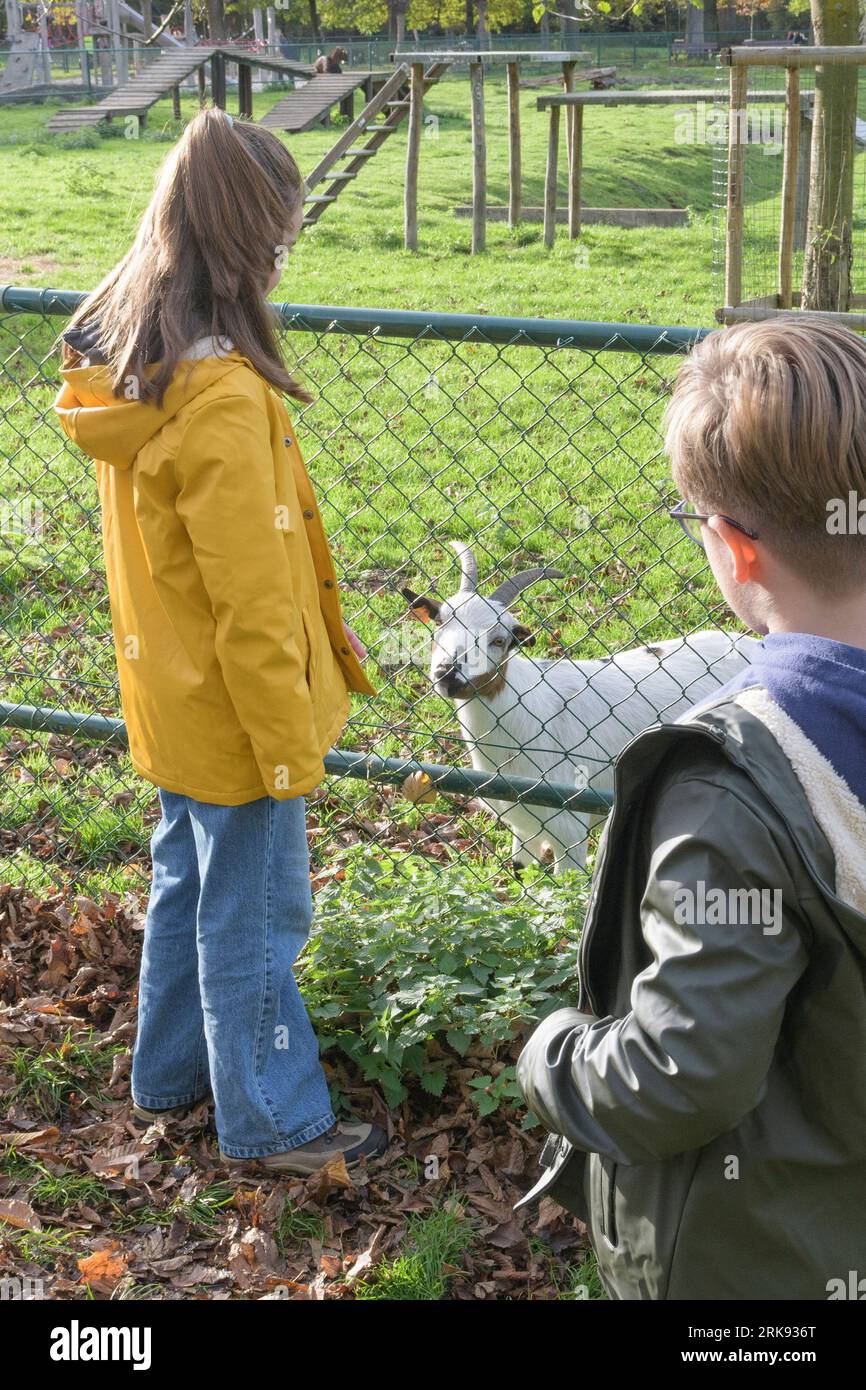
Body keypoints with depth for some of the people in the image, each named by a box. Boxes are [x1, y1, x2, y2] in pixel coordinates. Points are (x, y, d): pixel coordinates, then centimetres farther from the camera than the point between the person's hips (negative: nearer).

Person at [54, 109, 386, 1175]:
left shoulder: (123, 363, 0)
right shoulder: (220, 396, -29)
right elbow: (250, 601, -25)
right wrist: (288, 744, -16)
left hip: (171, 697, 9)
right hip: (233, 713, -9)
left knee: (187, 884, 24)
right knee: (253, 916, 8)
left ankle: (171, 1073, 42)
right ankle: (272, 1120, 25)